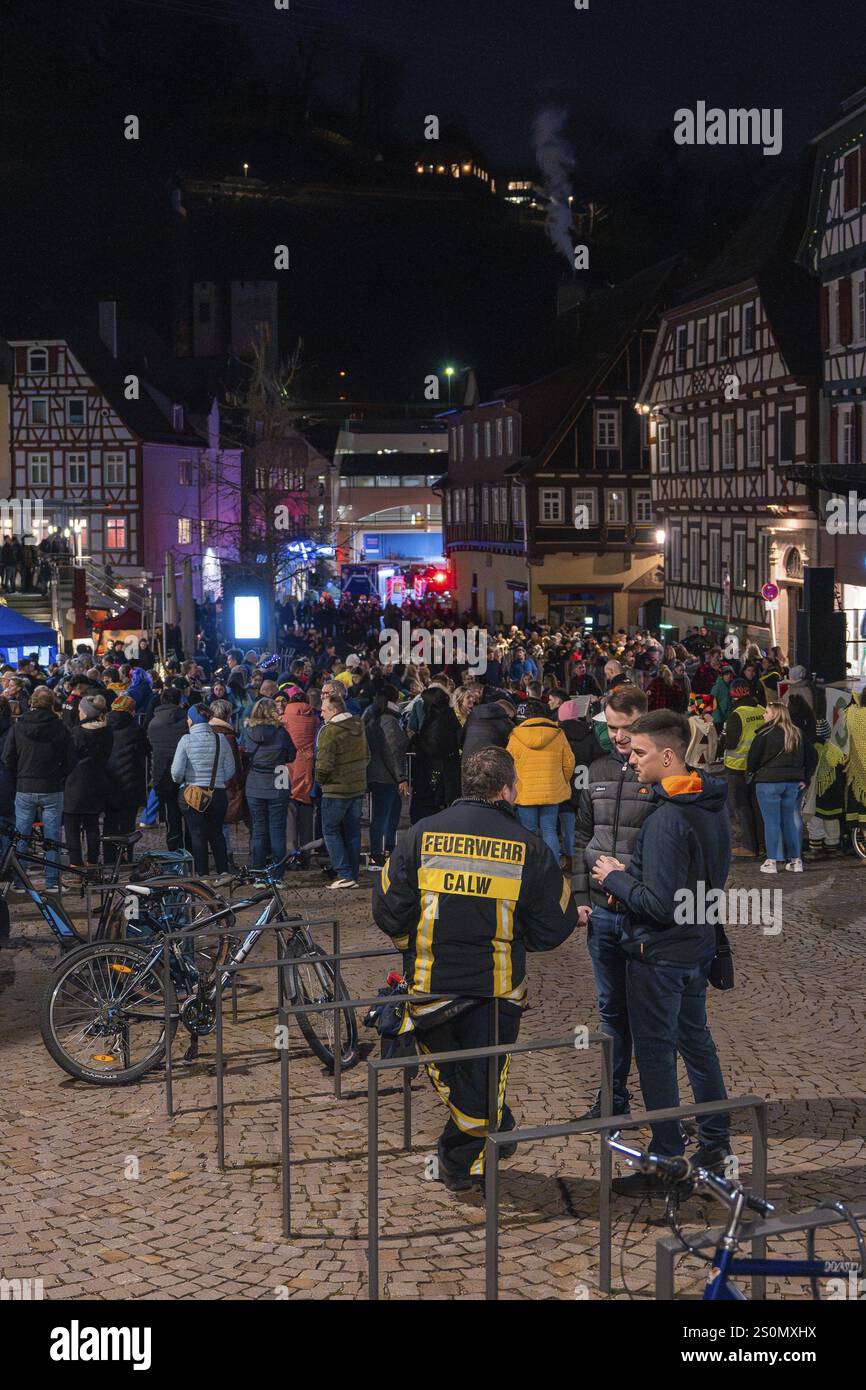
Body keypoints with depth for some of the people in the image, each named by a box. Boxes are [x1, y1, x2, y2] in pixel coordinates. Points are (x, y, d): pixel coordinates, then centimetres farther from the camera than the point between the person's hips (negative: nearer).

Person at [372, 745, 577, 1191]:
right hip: (497, 986, -1)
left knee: (446, 1070, 20)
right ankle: (464, 1165, 24)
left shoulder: (421, 835, -6)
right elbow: (552, 929, -2)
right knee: (482, 1076, 13)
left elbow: (388, 912, -3)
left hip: (430, 982, 1)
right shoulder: (527, 848, -7)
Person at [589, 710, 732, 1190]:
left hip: (659, 954, -9)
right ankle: (715, 1145, 32)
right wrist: (628, 875, 8)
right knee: (695, 1040, 22)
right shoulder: (713, 803, 3)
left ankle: (666, 1163, 9)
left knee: (655, 1054, 2)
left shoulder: (667, 819, -26)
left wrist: (615, 878, -12)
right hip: (698, 944, 9)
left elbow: (659, 903, -28)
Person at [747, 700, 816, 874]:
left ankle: (772, 861, -1)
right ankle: (796, 860, 13)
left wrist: (752, 772, 11)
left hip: (768, 782, -5)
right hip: (793, 783, 5)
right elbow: (812, 756, 13)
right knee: (791, 820, 12)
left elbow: (753, 758, -8)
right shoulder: (797, 734, 10)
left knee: (771, 821, -1)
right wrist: (805, 778, 13)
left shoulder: (765, 734, -9)